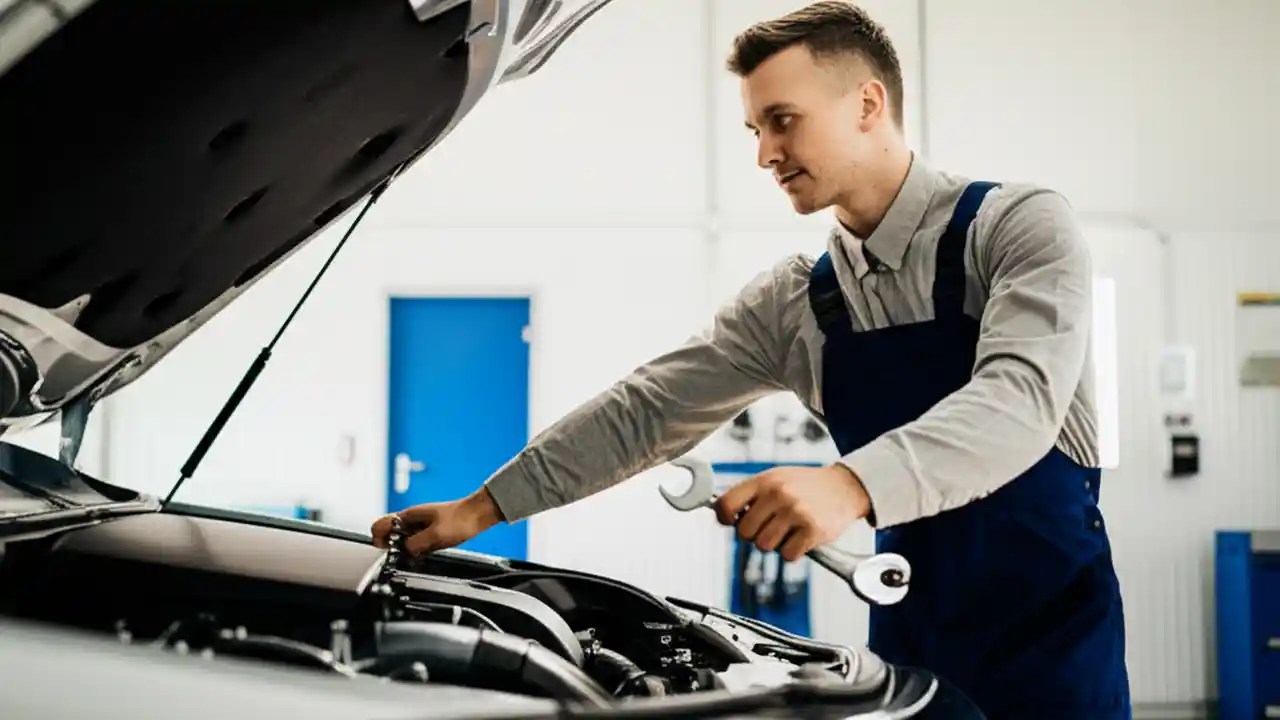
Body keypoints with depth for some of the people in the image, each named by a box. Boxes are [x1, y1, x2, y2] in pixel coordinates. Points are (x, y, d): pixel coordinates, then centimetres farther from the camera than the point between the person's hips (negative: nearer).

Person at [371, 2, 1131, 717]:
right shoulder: (794, 302, 4)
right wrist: (484, 507, 1)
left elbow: (1021, 395, -28)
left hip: (1048, 636, -4)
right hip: (914, 644, 4)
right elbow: (646, 408, 5)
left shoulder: (1022, 226, -12)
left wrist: (853, 484, -45)